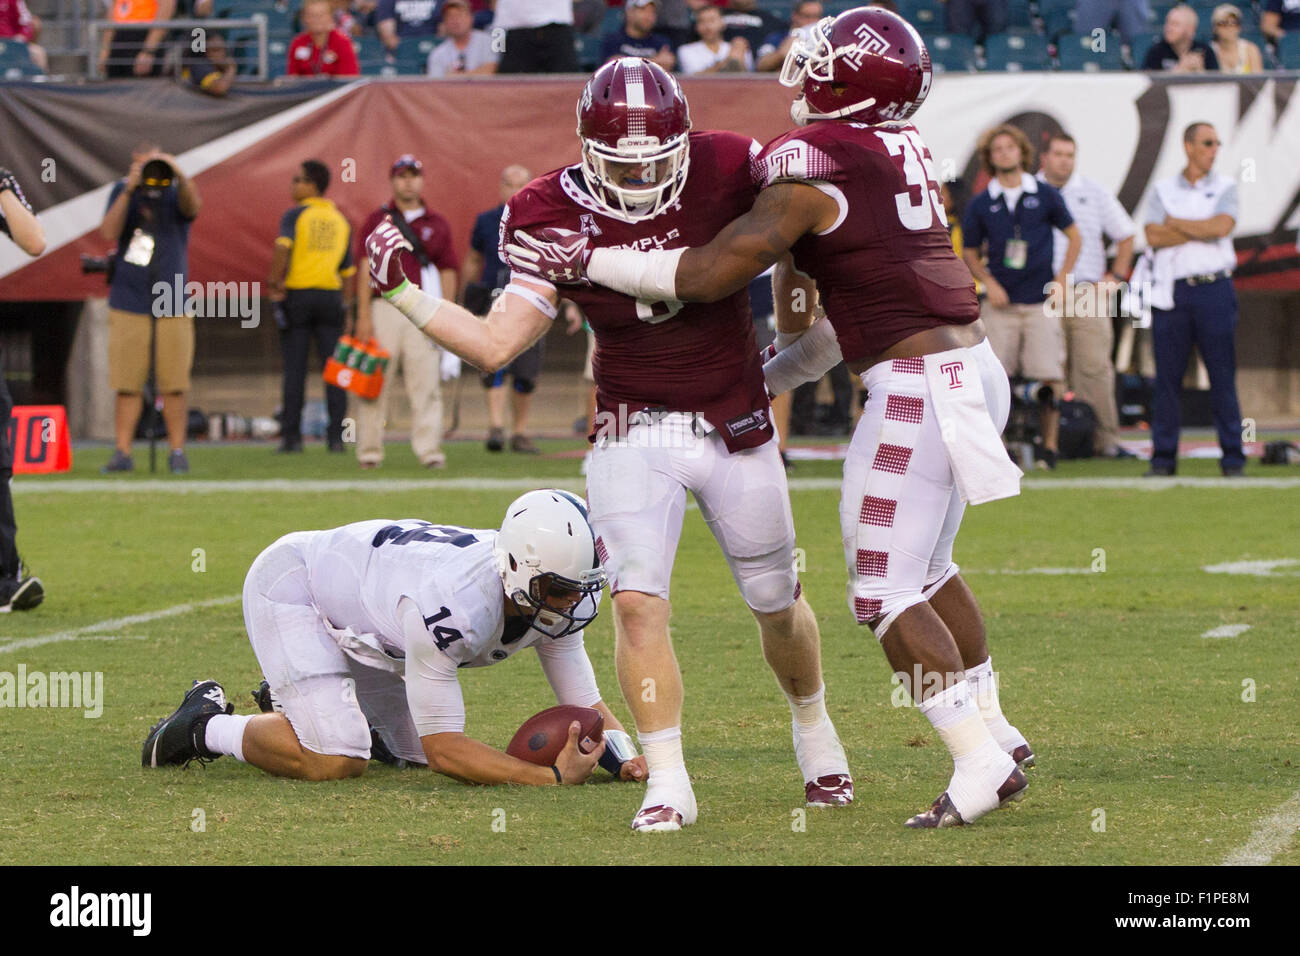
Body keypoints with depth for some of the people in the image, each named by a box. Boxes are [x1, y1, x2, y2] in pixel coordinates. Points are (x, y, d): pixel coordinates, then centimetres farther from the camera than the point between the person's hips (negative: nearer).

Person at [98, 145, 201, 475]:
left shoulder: (176, 191, 2)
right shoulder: (122, 192, 5)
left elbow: (192, 206, -20)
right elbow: (109, 232, -9)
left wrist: (179, 176, -39)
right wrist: (129, 190, -19)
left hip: (173, 305, 0)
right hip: (128, 305, 0)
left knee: (175, 384, -1)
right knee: (127, 384, -2)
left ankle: (177, 452, 5)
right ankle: (122, 453, 2)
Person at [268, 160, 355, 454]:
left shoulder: (296, 215, -3)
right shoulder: (340, 221, 12)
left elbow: (282, 247, -21)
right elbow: (348, 270, 12)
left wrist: (274, 283, -13)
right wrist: (345, 305, 15)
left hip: (297, 295, -3)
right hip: (331, 296, 3)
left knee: (295, 369, 1)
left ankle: (291, 435, 1)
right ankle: (336, 436, -1)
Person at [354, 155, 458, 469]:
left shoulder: (437, 225, 13)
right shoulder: (377, 220, 8)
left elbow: (447, 272, 12)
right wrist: (364, 314, -6)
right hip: (384, 309, -1)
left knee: (426, 381, -5)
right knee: (376, 382, -2)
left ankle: (429, 449, -5)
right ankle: (370, 450, 2)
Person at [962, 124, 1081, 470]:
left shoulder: (1046, 196, 7)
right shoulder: (980, 205, 8)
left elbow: (1073, 236, 15)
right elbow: (970, 253, 15)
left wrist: (1061, 279, 4)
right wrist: (989, 282, -3)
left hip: (1041, 301, -1)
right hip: (1001, 304, 1)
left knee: (1049, 376, -7)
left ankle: (1049, 445, 2)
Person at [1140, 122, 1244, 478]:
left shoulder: (1225, 187, 9)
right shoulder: (1163, 189, 11)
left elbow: (1221, 226, -10)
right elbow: (1153, 237, -4)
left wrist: (1175, 223, -1)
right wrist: (1202, 230, -6)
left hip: (1214, 291, -1)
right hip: (1171, 294, 1)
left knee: (1223, 376, -3)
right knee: (1167, 377, 0)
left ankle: (1233, 458, 1)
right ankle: (1163, 457, 5)